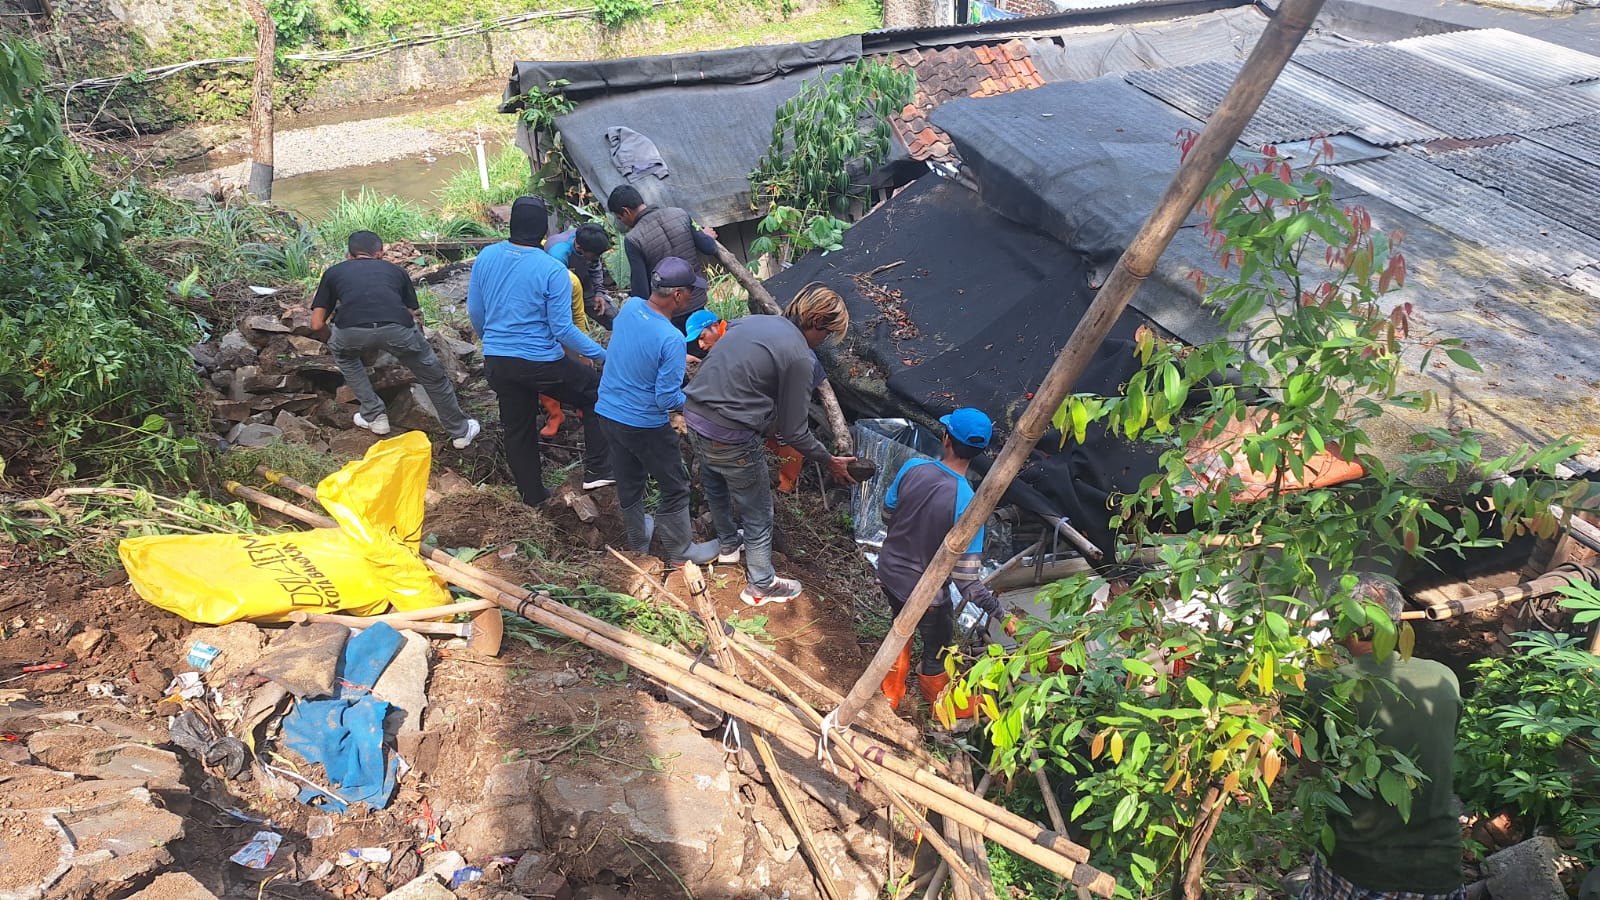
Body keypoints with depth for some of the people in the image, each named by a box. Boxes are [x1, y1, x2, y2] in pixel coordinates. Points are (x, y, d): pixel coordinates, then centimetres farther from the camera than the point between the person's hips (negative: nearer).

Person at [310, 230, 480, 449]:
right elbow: (414, 315, 32)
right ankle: (460, 432, 38)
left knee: (342, 354, 37)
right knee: (433, 377, 25)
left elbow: (317, 325, 27)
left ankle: (374, 417, 36)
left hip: (351, 331, 0)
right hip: (397, 330, 0)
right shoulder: (395, 270, 33)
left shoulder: (334, 272, 31)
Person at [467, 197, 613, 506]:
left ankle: (532, 494, 35)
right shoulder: (553, 270, -18)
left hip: (496, 362, 5)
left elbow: (475, 312, 8)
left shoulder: (486, 257, -2)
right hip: (541, 363, -5)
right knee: (597, 393, 16)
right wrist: (603, 355, -8)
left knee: (517, 428, 21)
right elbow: (563, 329, -17)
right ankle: (597, 470, 15)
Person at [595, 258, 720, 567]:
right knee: (675, 488, 13)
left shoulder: (629, 306, -7)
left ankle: (639, 541, 43)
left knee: (629, 483, 24)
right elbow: (667, 400, -22)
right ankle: (680, 551, 27)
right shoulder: (671, 340, -28)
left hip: (607, 412, 7)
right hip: (645, 425, -7)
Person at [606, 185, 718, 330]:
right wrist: (707, 236, 20)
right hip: (698, 304, 5)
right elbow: (710, 249, -3)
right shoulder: (680, 214, -7)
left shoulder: (633, 240, -20)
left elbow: (640, 289, -19)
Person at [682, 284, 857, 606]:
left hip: (693, 414, 8)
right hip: (730, 437, -8)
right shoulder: (799, 357, -15)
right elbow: (794, 431, -11)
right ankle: (761, 585, 30)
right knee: (758, 514, 13)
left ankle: (728, 544, 57)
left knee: (716, 487, 32)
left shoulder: (753, 320, 8)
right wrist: (829, 461, 5)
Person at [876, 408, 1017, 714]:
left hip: (888, 573, 5)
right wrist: (1001, 614, -14)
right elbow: (965, 577, -27)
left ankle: (891, 695, 52)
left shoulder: (912, 468, -17)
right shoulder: (968, 504, -31)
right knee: (938, 649, 24)